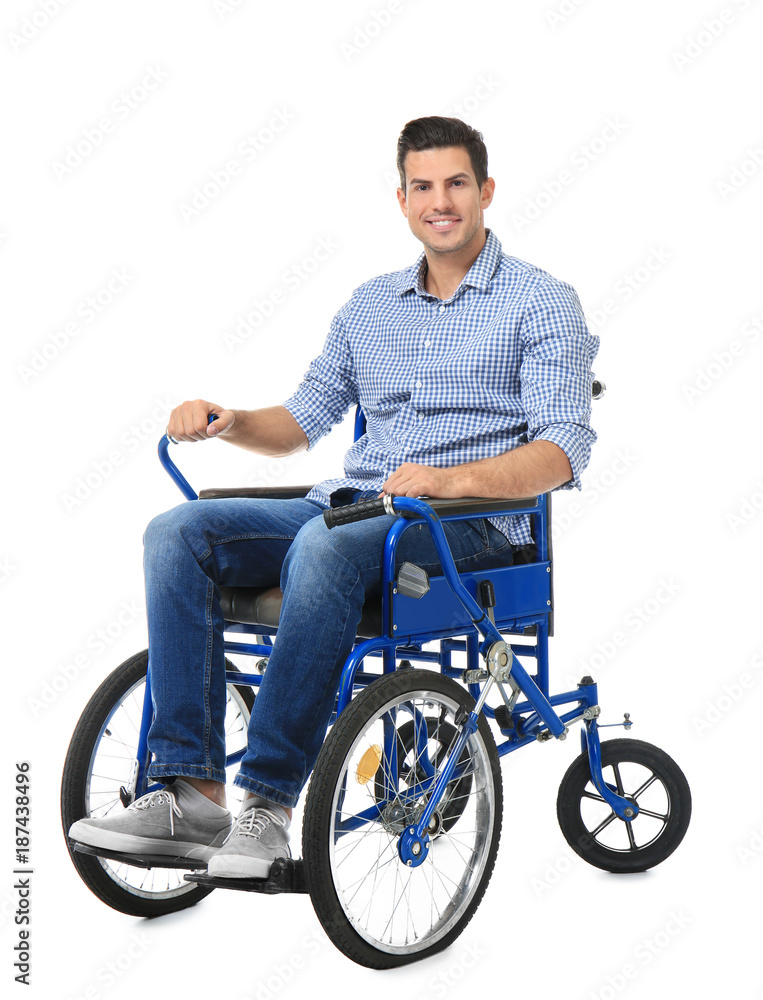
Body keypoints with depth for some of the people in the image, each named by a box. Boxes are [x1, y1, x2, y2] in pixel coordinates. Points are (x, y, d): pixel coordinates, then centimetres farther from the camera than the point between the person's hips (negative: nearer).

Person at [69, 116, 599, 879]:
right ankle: (190, 792, -22)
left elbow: (564, 449, -9)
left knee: (323, 549, -38)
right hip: (348, 502, 6)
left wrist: (453, 478, -25)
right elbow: (306, 417, 24)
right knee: (180, 532, -17)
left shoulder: (541, 303, 2)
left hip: (468, 524, -6)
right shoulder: (369, 306, 21)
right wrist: (230, 422, 2)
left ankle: (268, 801, -32)